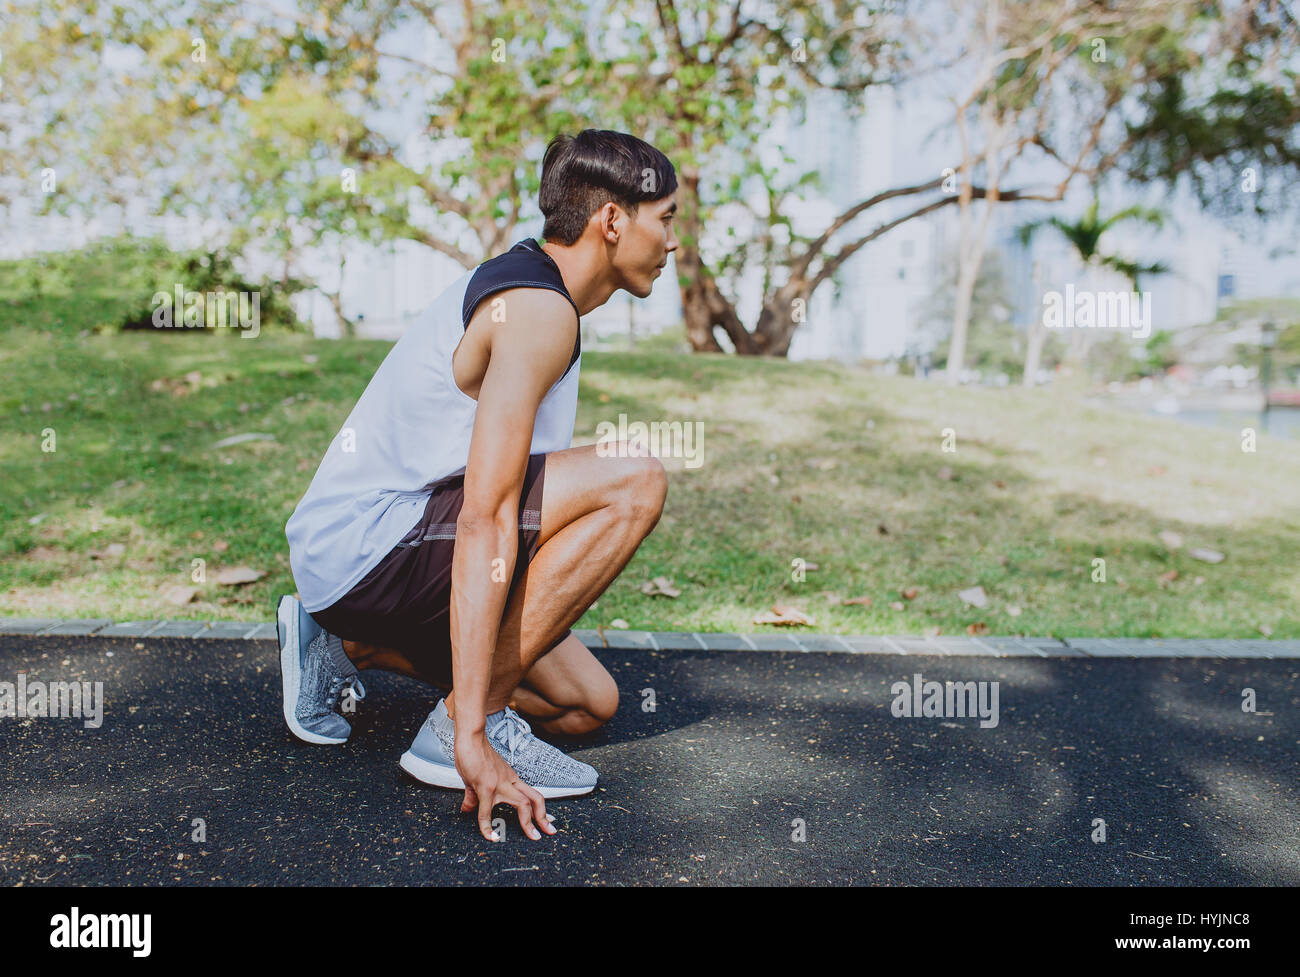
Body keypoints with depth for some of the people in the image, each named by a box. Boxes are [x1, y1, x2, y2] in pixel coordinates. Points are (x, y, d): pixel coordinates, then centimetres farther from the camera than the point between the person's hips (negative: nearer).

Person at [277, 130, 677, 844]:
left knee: (588, 704, 13)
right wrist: (471, 736, -31)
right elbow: (486, 517, -28)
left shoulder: (525, 282, 13)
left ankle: (347, 644, 16)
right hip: (363, 548, -10)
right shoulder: (540, 312, -19)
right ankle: (468, 721, -16)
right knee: (635, 482, -23)